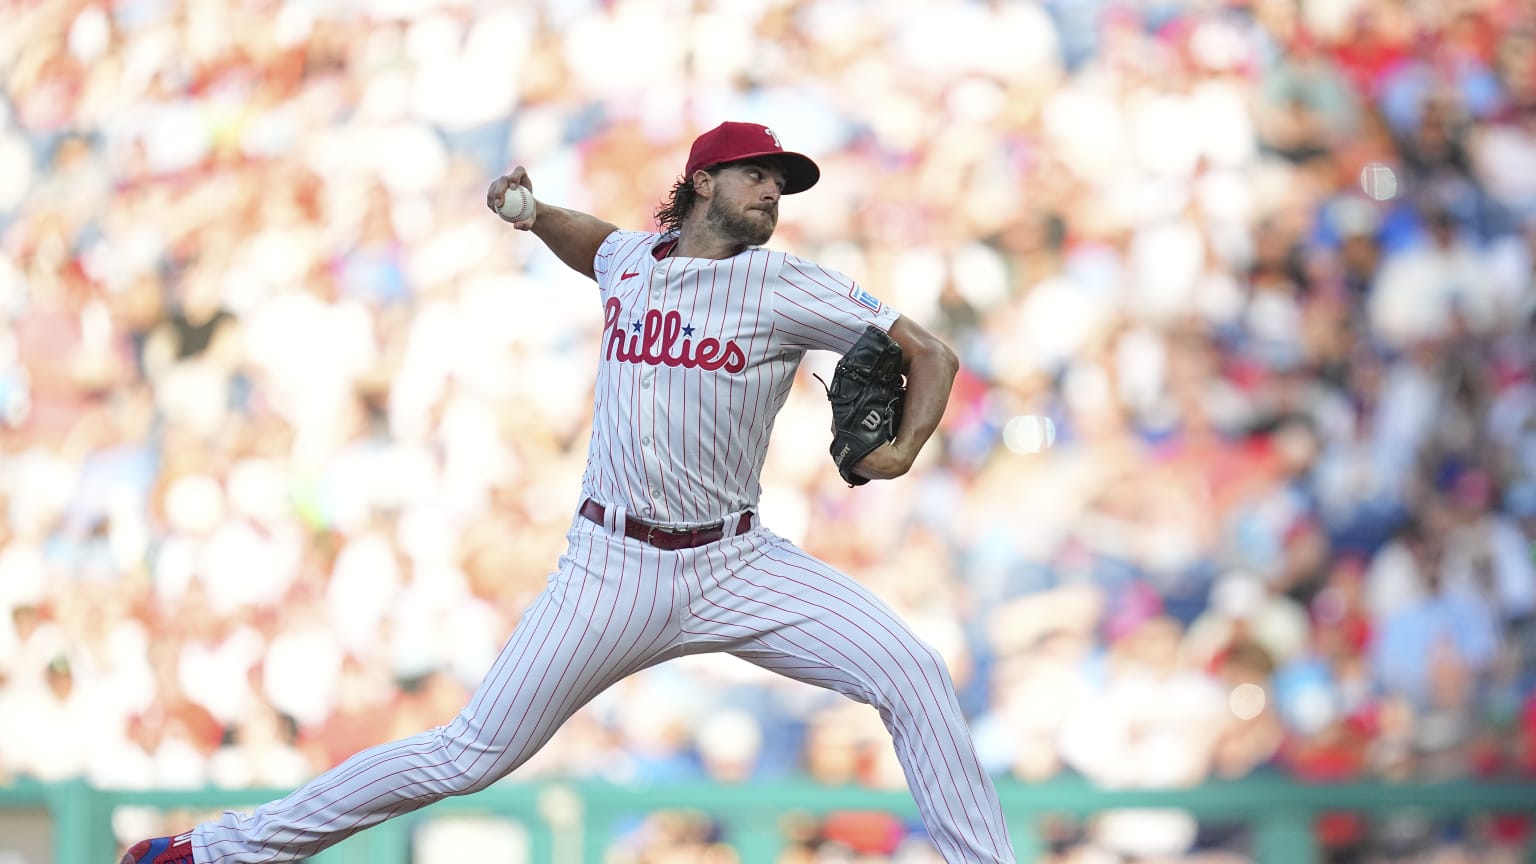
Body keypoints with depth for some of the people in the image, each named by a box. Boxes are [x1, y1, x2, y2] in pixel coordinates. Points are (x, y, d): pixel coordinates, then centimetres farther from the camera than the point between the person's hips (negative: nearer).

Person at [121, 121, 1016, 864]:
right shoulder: (629, 259, 7)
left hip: (736, 563, 0)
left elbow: (930, 353, -2)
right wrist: (532, 212, 15)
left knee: (911, 672, -19)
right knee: (472, 755, -4)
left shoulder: (788, 286, -3)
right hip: (614, 566, 0)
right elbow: (591, 241, 34)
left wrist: (902, 449, -19)